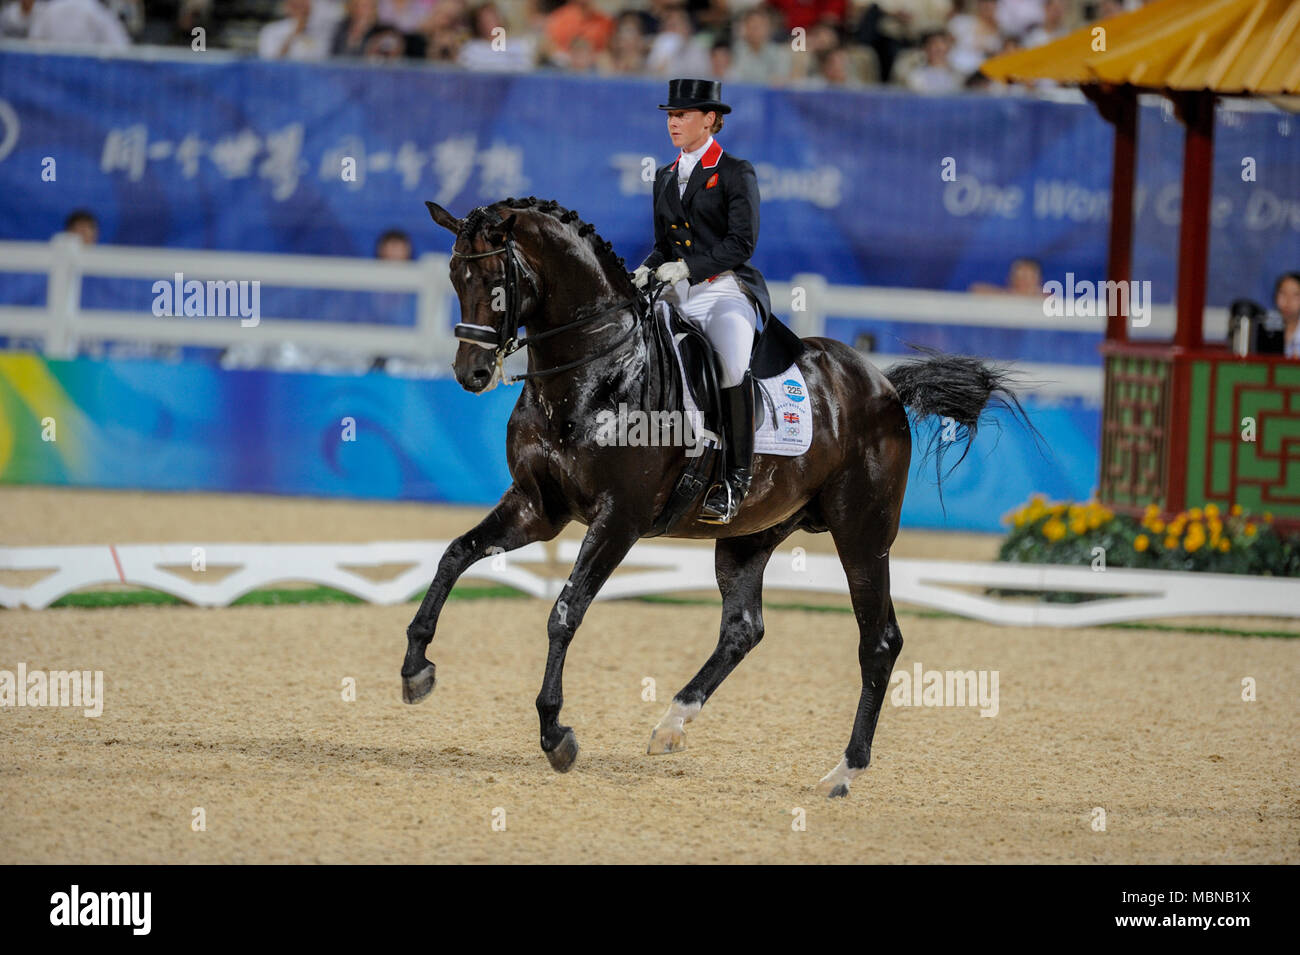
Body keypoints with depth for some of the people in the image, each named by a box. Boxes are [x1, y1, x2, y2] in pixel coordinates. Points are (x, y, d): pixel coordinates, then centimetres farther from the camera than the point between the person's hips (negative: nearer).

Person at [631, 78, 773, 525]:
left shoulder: (735, 172, -2)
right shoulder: (666, 177, 18)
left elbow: (742, 242, -10)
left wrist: (687, 267, -19)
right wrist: (646, 272, 0)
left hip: (727, 291, -7)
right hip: (681, 302, 7)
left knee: (732, 366, -33)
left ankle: (737, 478, -26)